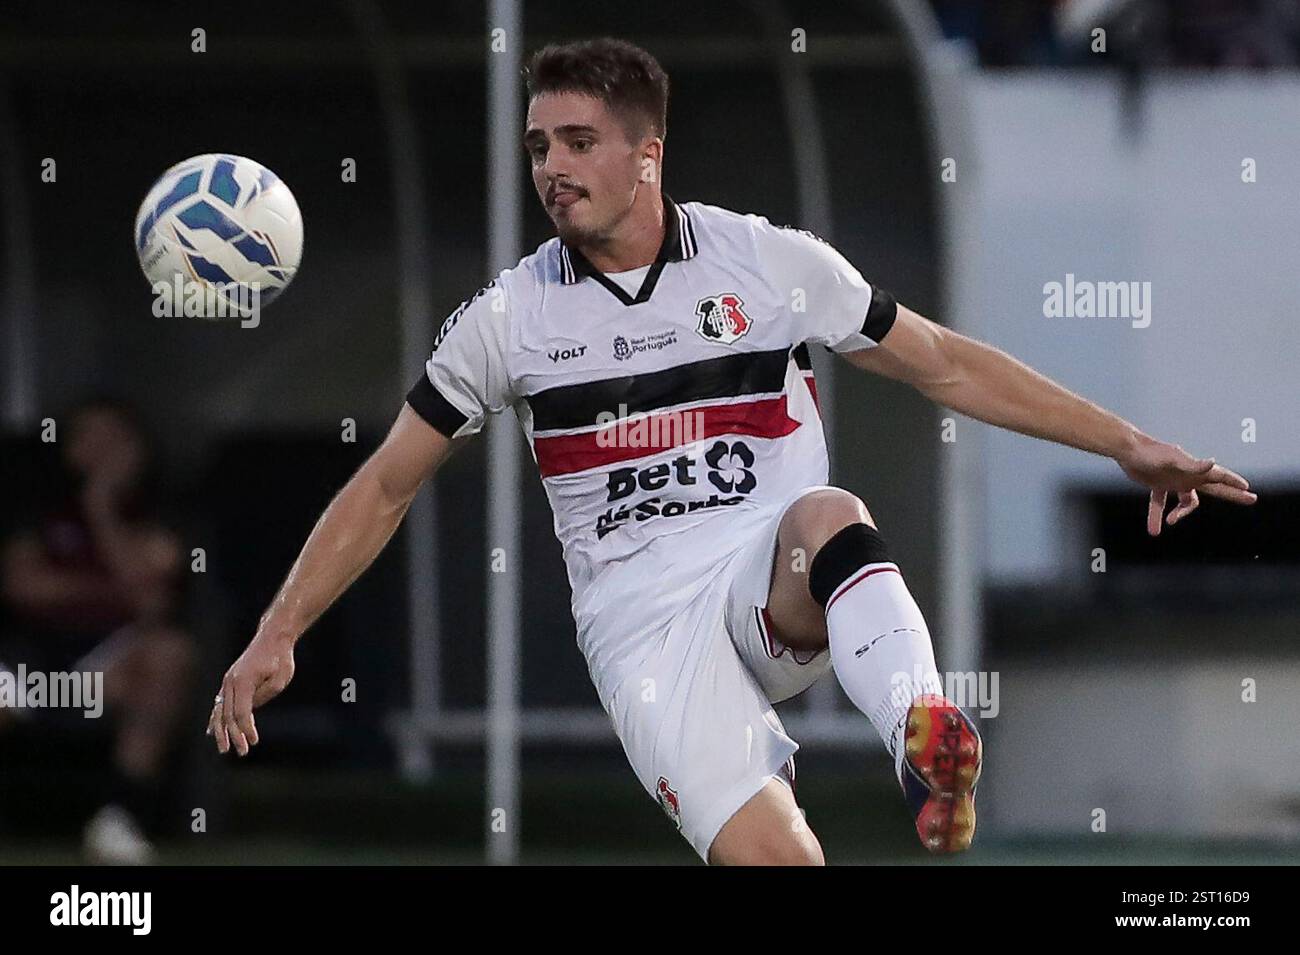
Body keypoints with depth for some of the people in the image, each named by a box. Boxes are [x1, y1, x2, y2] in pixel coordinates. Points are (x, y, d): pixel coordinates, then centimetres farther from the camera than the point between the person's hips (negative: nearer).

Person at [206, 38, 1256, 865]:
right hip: (645, 630, 1)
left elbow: (949, 366, 14)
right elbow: (388, 483, 15)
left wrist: (1125, 444, 10)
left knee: (829, 519, -38)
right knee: (768, 858, -25)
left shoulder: (771, 261, 6)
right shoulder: (509, 318, 7)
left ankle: (925, 737, -62)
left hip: (781, 591, -1)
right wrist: (277, 634, 8)